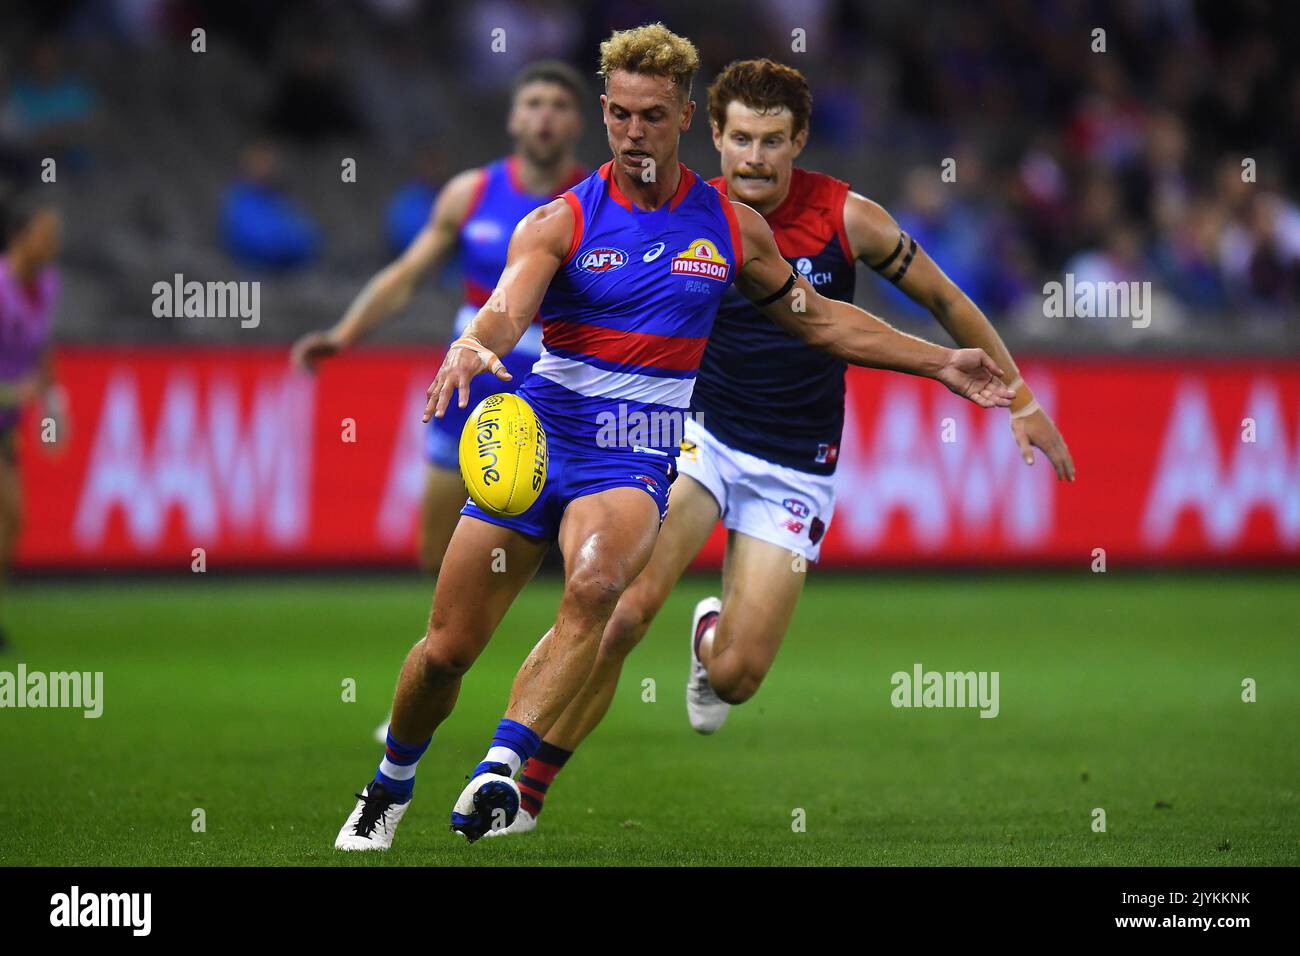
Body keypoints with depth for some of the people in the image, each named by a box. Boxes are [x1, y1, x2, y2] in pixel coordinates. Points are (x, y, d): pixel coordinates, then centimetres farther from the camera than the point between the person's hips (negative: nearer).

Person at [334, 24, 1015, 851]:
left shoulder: (731, 226, 5)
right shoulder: (561, 222, -4)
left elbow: (817, 319, 19)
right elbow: (507, 309, -22)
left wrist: (941, 363, 17)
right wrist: (471, 347, -46)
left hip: (634, 462, 0)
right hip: (534, 440, 0)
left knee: (595, 584, -33)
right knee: (447, 649, 1)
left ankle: (502, 773, -38)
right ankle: (391, 785, 29)